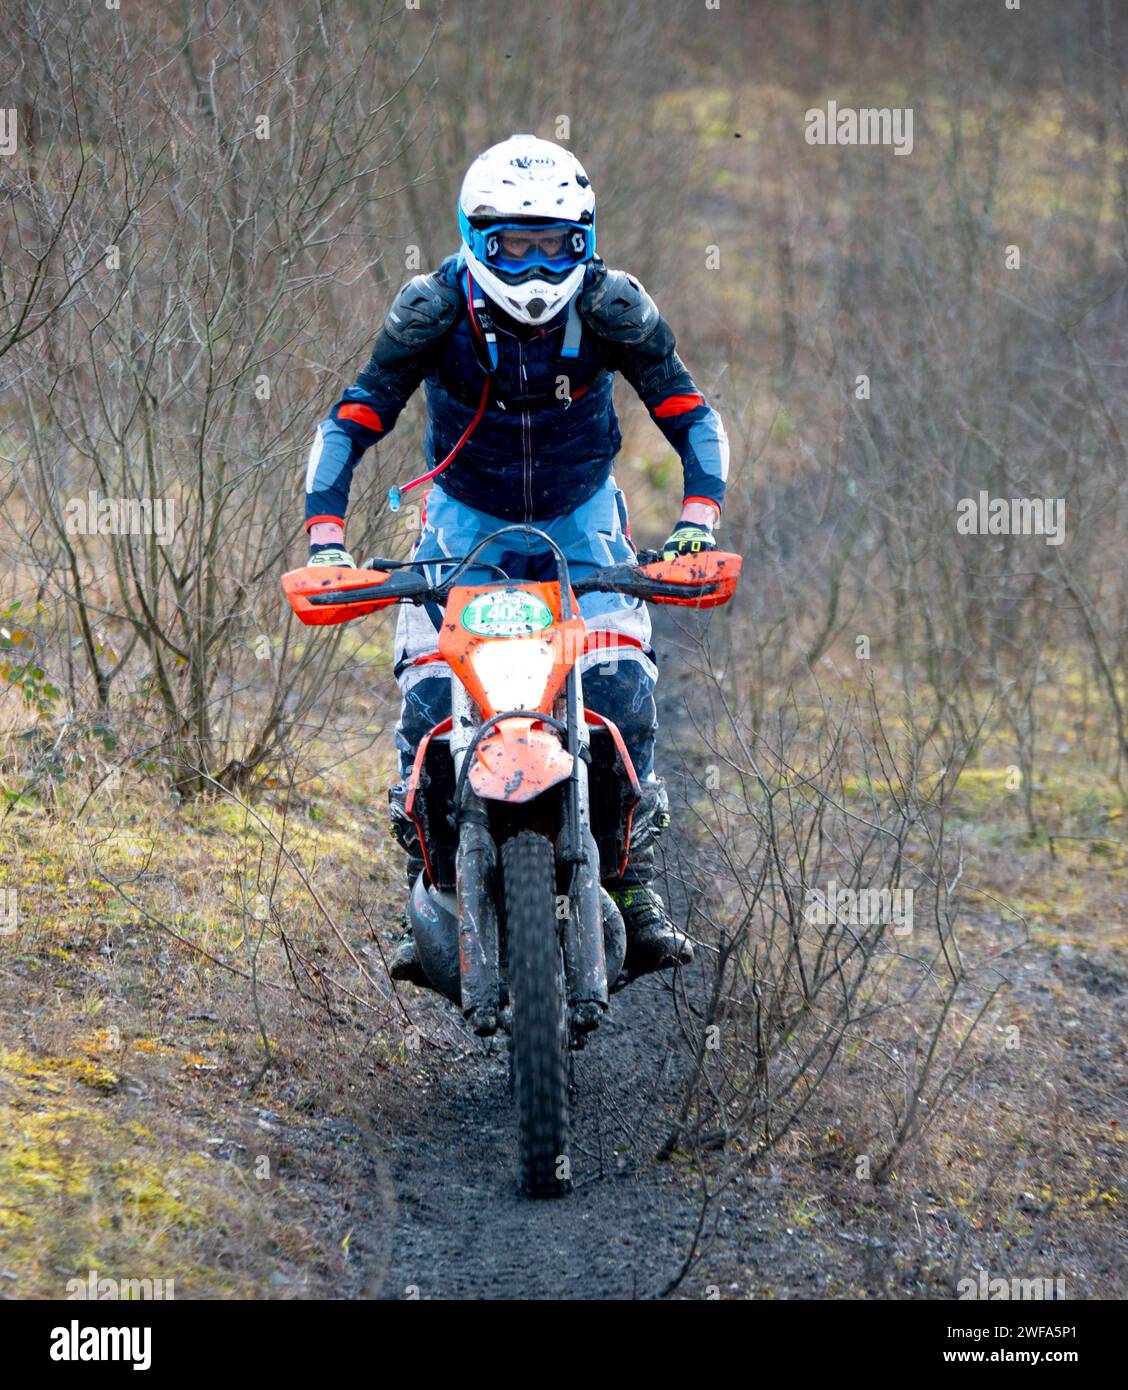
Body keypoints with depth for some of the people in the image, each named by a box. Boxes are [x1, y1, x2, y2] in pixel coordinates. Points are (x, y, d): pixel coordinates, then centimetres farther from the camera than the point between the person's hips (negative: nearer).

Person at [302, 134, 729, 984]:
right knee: (429, 690, -20)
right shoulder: (433, 311, -18)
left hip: (581, 510, 0)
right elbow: (350, 421, -15)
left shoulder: (612, 307, -17)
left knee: (623, 682, -21)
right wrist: (326, 537, -26)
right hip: (465, 511, 0)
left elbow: (691, 413, -12)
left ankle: (639, 894, -12)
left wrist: (698, 517, -28)